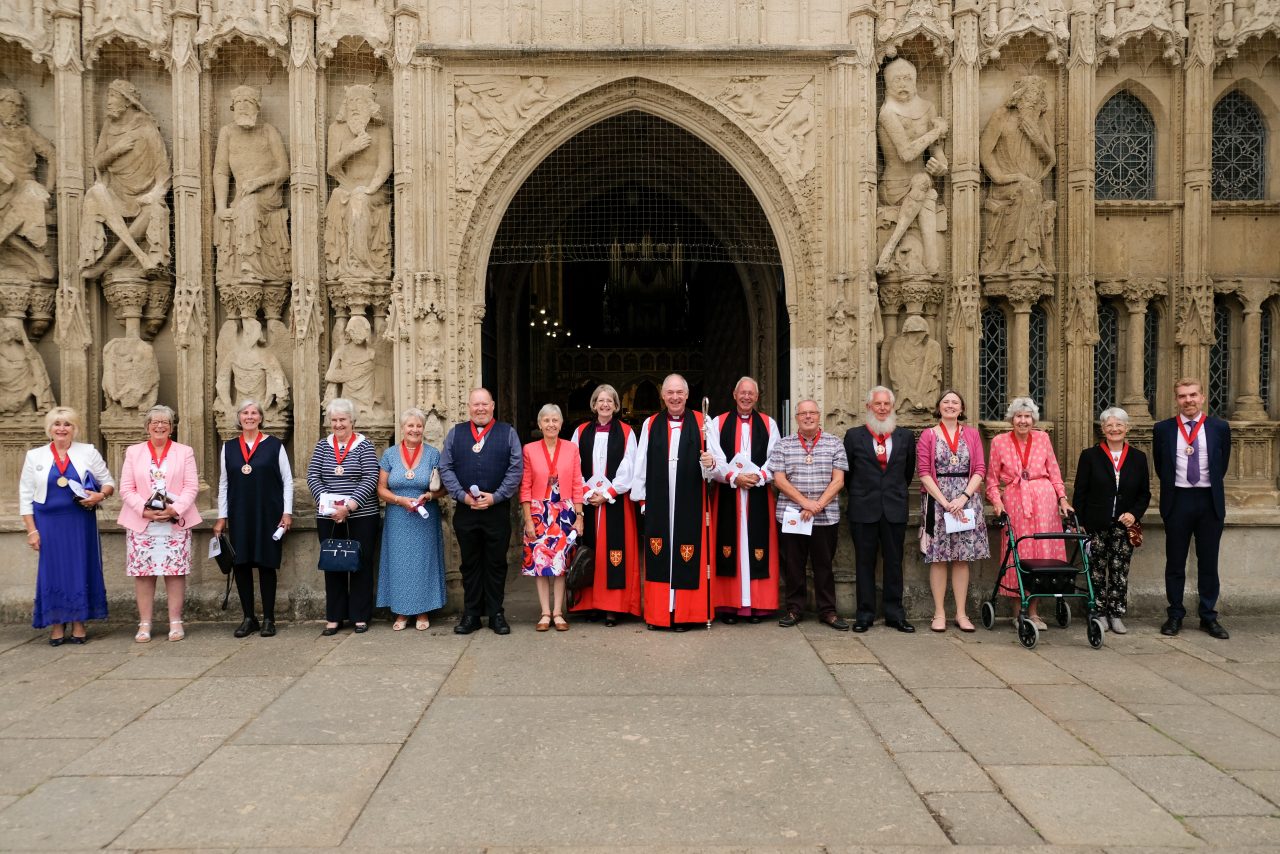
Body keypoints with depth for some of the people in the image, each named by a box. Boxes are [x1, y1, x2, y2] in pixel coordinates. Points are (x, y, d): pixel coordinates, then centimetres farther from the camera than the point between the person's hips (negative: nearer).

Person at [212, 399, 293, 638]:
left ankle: (268, 619, 10)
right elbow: (223, 484, 12)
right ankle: (249, 618, 14)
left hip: (267, 514, -3)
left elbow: (287, 481, 1)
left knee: (266, 564, 1)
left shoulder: (274, 445, 1)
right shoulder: (229, 448, 9)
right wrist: (222, 517, 7)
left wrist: (287, 512, -5)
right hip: (239, 516, 3)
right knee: (241, 564, 2)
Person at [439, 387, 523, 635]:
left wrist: (496, 496, -11)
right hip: (465, 510, 2)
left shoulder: (507, 433, 4)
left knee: (496, 564, 5)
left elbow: (516, 468, -3)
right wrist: (463, 495, -9)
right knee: (470, 564, 9)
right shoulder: (455, 433, 8)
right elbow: (445, 468, 3)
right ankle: (471, 615, 18)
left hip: (497, 510, -1)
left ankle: (496, 614, 15)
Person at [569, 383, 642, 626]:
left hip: (615, 501, -2)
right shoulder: (581, 432, 9)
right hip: (587, 501, 2)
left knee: (614, 552, -4)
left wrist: (607, 494, -10)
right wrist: (587, 494, -7)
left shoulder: (626, 433, 3)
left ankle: (613, 607, -1)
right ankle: (589, 603, 8)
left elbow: (627, 469, -3)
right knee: (589, 552, 2)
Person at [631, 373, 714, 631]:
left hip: (690, 503, -1)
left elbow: (717, 461, -2)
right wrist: (641, 499, 2)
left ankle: (683, 613, 11)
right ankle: (657, 612, 14)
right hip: (657, 504, 2)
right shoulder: (651, 424, 8)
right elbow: (640, 465, 6)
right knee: (659, 558, 6)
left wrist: (710, 463, -25)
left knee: (686, 558, 2)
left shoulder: (702, 423, 3)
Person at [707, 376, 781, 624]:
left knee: (757, 547, 0)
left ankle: (756, 604, 6)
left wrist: (758, 477, -14)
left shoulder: (769, 424, 10)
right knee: (729, 547, -1)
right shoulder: (718, 423, 6)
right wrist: (734, 477, -16)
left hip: (759, 495, 1)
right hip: (727, 494, -1)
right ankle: (729, 605, 5)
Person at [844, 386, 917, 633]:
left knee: (894, 563, 7)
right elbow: (847, 471, 10)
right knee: (865, 563, 4)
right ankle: (864, 615, 12)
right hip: (863, 509, -1)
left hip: (895, 509, 1)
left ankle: (895, 614, 15)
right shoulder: (854, 436, 1)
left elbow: (909, 471, 16)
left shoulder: (906, 436, 6)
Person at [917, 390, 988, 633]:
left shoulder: (972, 434, 10)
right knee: (938, 558, -1)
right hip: (936, 500, -2)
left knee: (962, 558, 4)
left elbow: (979, 470, 3)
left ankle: (961, 614, 10)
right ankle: (939, 613, 5)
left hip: (966, 500, 2)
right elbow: (923, 472, -4)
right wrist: (944, 501, -12)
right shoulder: (928, 435, 4)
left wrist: (963, 497, -11)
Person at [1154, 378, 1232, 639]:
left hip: (1210, 501, 0)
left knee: (1208, 562, 6)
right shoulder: (1163, 429, 1)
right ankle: (1175, 616, 14)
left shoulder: (1220, 428, 2)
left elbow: (1223, 464, 13)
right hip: (1177, 500, 0)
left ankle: (1209, 617, 15)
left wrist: (1212, 487, 15)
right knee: (1175, 562, 5)